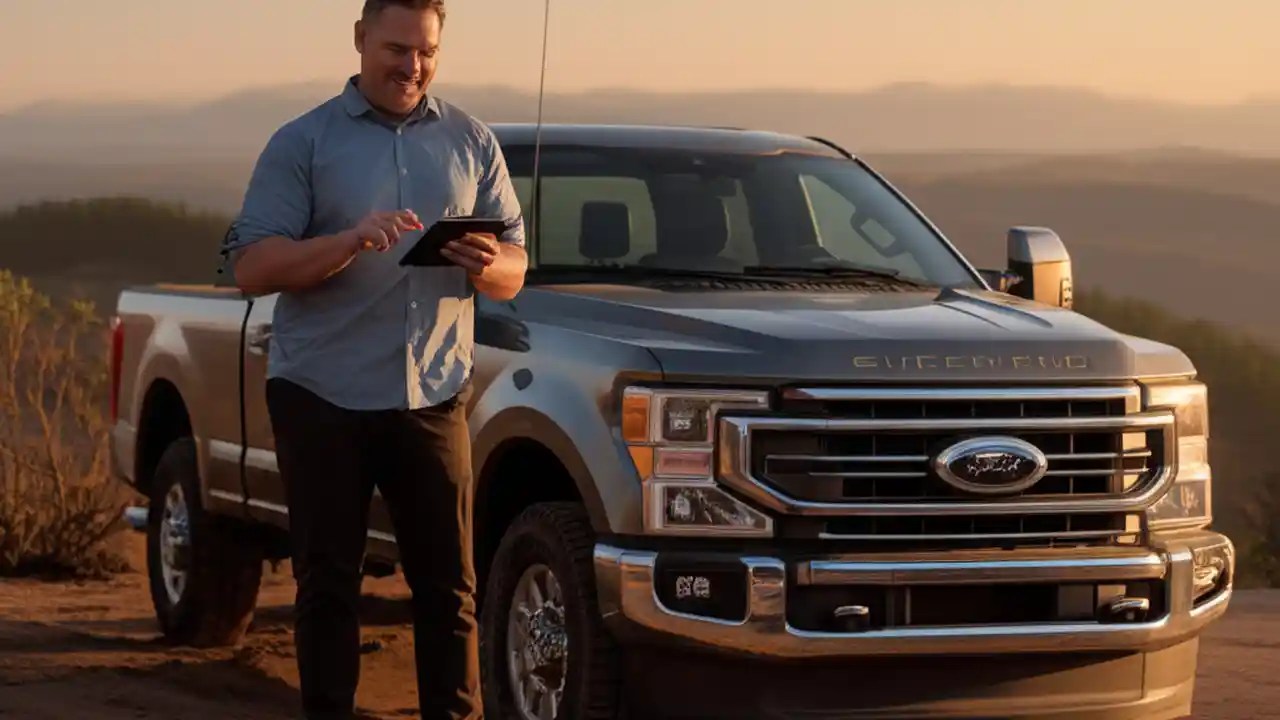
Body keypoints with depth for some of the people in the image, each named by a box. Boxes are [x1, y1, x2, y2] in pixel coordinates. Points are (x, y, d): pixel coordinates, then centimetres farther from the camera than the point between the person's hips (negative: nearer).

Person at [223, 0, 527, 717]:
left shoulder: (472, 142, 12)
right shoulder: (304, 143, 3)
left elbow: (514, 272, 12)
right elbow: (252, 267, -7)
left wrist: (488, 265, -12)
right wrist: (352, 241, -22)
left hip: (433, 395, 2)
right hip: (323, 394, -2)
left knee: (449, 584, 1)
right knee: (327, 583, 3)